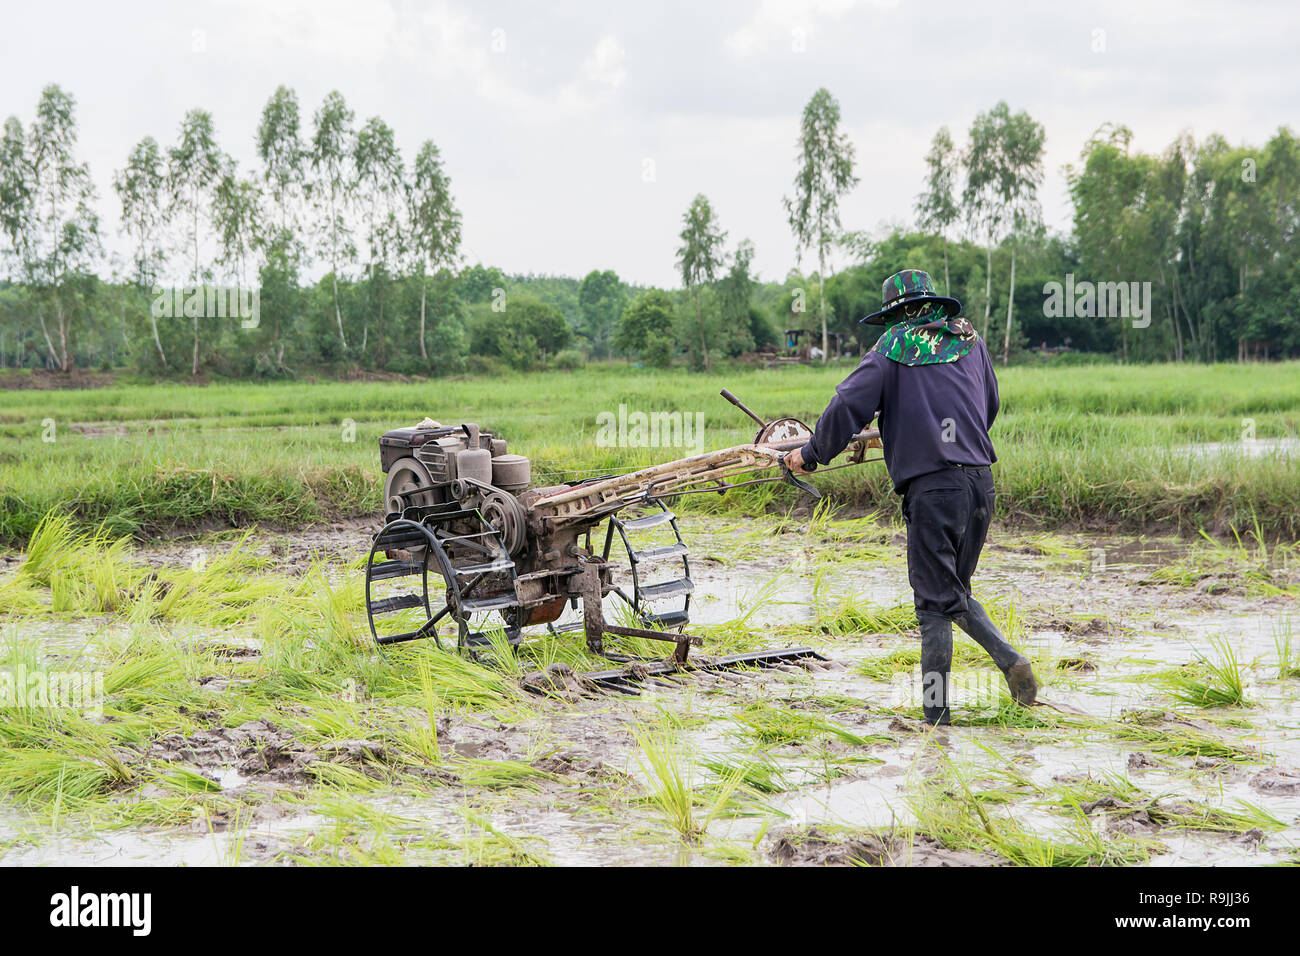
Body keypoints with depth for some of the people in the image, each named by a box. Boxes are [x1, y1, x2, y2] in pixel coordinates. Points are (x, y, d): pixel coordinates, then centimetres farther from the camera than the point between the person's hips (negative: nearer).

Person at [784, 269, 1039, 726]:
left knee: (935, 601, 0)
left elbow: (848, 406, -5)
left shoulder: (893, 349, 0)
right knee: (956, 590, 20)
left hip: (931, 487, -5)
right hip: (981, 481, 5)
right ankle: (1009, 659, -1)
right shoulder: (969, 339, 14)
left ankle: (936, 712, 2)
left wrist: (811, 454, 8)